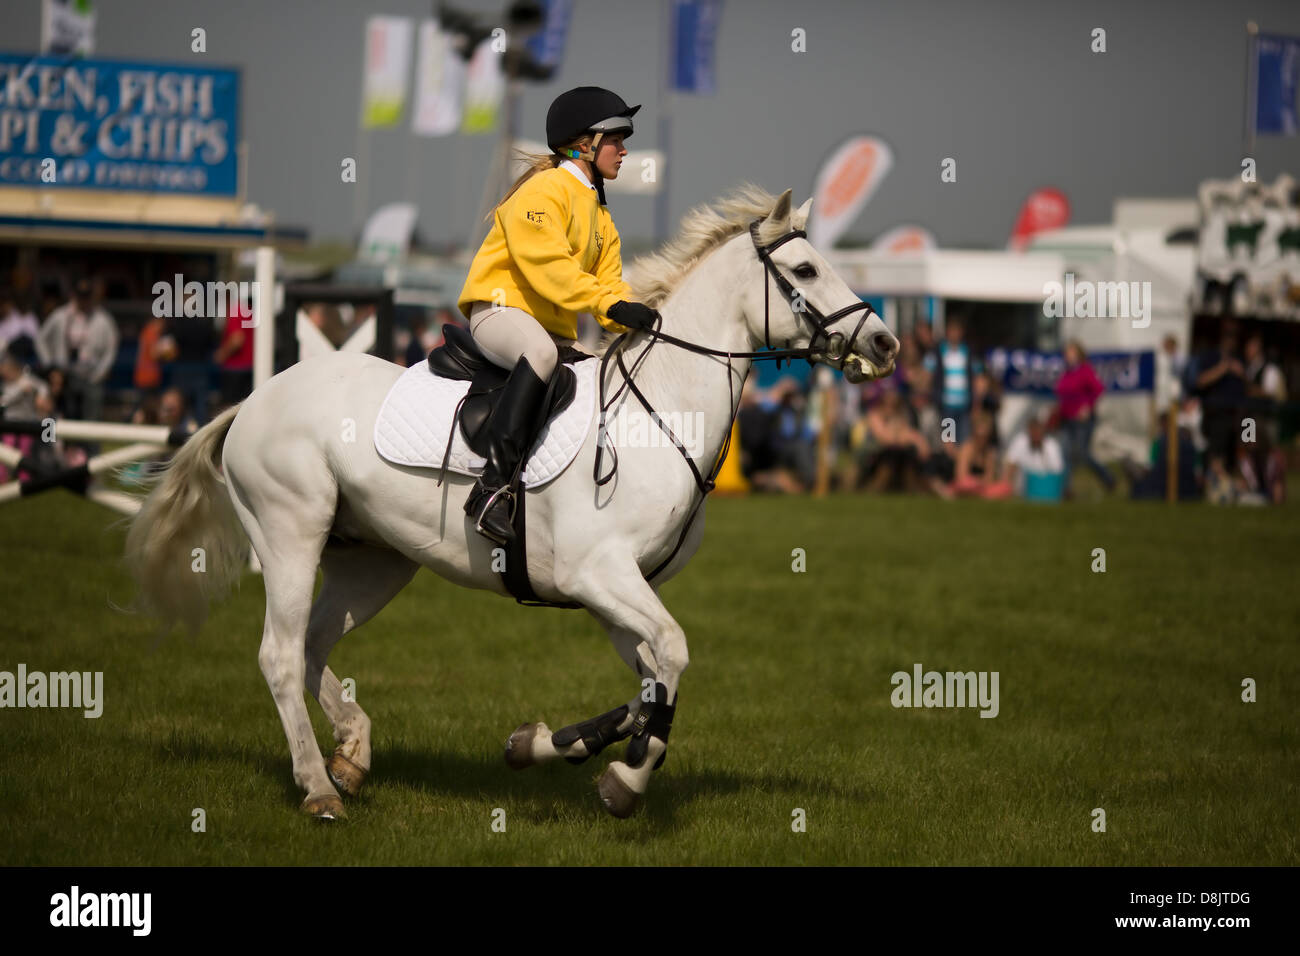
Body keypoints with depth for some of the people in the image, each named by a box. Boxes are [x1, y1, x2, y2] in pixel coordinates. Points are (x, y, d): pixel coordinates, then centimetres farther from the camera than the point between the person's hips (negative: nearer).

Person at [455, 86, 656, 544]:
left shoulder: (598, 213, 23)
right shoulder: (544, 189, -7)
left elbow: (606, 280, 16)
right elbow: (546, 264, -21)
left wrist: (631, 315, -6)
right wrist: (611, 303, -28)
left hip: (555, 328, 10)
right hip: (501, 306, -10)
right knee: (541, 351, -41)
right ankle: (493, 487, -48)